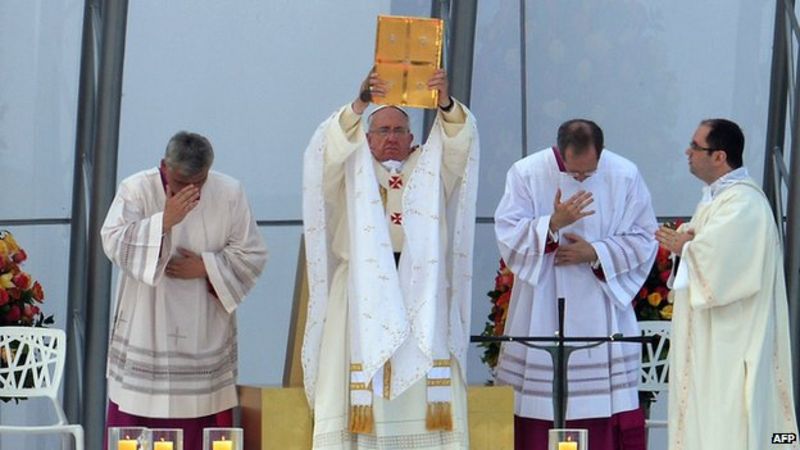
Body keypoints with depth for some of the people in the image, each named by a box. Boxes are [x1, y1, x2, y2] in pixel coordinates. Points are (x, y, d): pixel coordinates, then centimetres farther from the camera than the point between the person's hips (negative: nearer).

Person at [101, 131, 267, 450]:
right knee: (136, 423, -1)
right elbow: (114, 244, -17)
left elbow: (252, 255, 0)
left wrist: (205, 267, -12)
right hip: (145, 333, -1)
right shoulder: (136, 190, -5)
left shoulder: (230, 194, -1)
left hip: (206, 337, 1)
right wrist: (164, 221, -27)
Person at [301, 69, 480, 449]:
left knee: (422, 386, -6)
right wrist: (359, 105, -21)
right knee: (361, 386, -9)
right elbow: (332, 149, -5)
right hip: (363, 290, -1)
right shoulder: (352, 171, 15)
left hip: (421, 292, 1)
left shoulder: (430, 169, 18)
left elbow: (459, 145, 1)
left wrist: (446, 104, -19)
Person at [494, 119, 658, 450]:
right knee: (541, 407, 0)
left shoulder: (625, 177, -1)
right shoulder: (526, 174, -3)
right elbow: (509, 237, -8)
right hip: (543, 318, 0)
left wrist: (595, 253, -12)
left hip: (604, 314, 0)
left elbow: (644, 240, 2)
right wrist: (553, 223, -24)